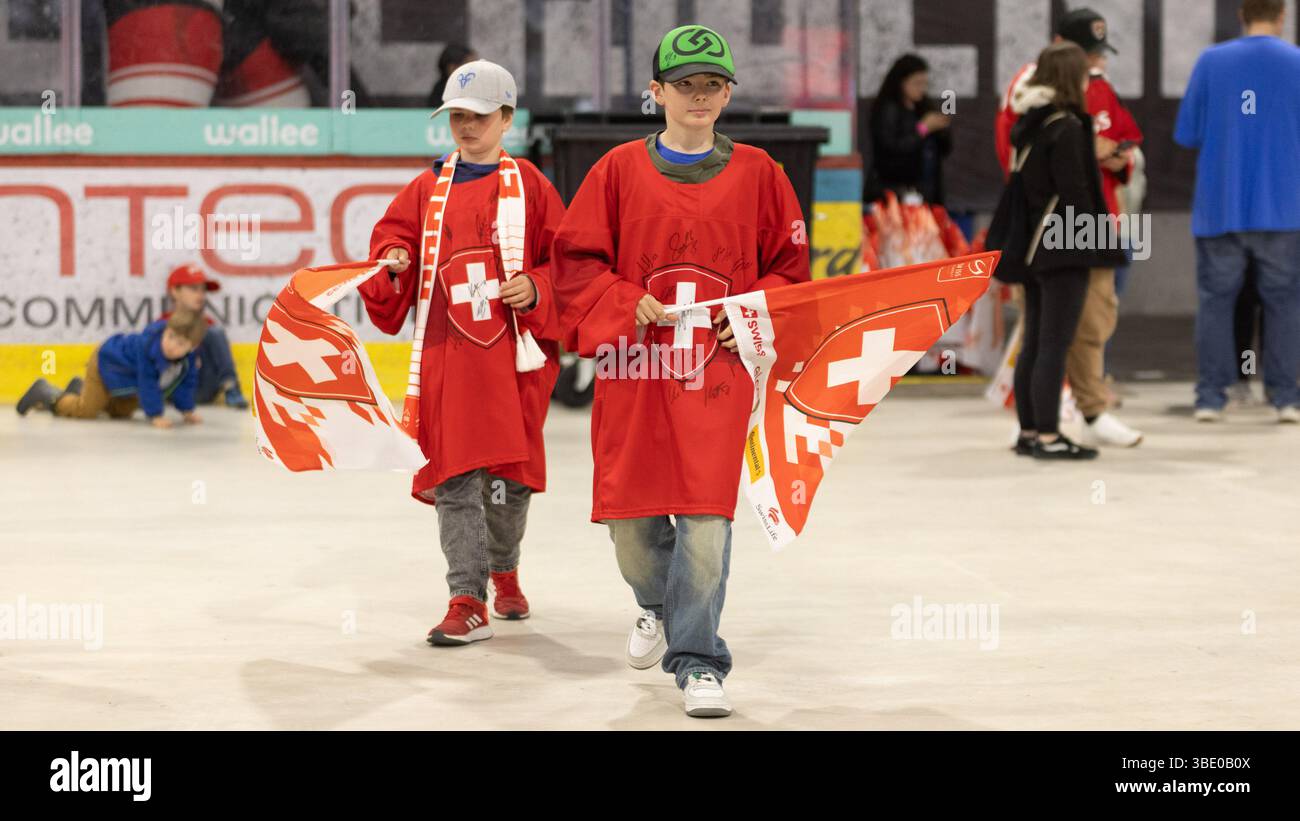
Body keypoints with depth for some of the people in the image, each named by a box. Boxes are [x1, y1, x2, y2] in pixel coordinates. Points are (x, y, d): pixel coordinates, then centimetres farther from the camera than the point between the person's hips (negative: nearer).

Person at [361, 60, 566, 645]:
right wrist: (392, 264, -10)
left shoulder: (528, 186, 5)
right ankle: (468, 600, -6)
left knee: (510, 475, 8)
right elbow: (393, 239, 12)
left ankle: (503, 569, 35)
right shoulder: (428, 188, 11)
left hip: (513, 351, -1)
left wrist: (536, 290, -13)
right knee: (455, 476, -7)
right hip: (444, 352, 1)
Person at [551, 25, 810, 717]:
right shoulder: (619, 170, 5)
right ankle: (658, 607, 38)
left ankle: (697, 661, -3)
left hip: (718, 367, -1)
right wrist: (625, 303, -9)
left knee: (706, 515, -11)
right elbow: (574, 261, 5)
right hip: (633, 363, 1)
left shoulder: (756, 173, 7)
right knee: (630, 516, 6)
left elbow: (789, 263, 13)